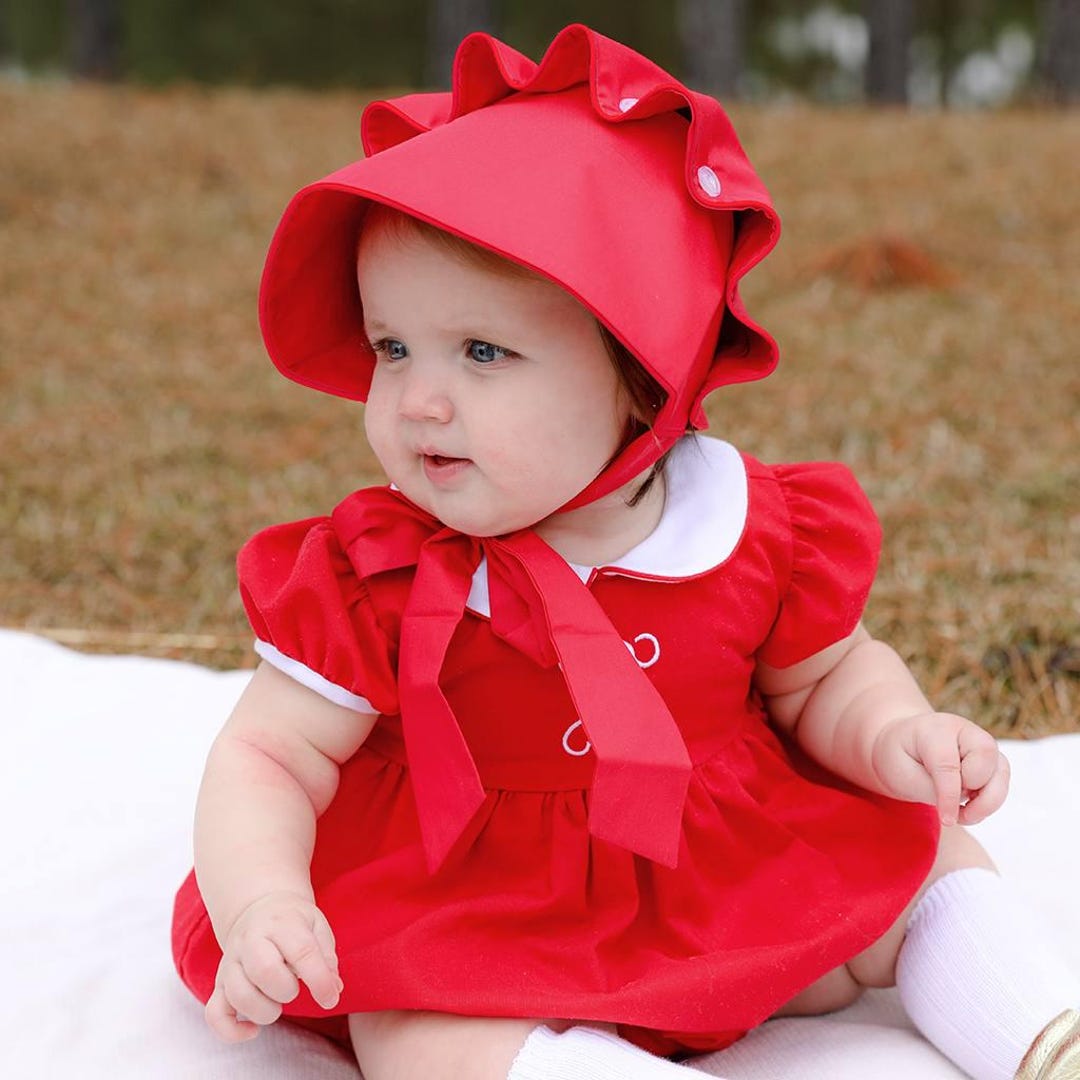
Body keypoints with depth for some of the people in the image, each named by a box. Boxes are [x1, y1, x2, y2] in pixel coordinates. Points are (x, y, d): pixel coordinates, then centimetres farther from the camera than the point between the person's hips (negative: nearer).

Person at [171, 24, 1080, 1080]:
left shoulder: (752, 528, -9)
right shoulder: (371, 578, -15)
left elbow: (825, 677, 7)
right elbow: (270, 755, -12)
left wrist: (895, 735, -15)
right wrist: (259, 903, -31)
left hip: (731, 879, 3)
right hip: (470, 923, -2)